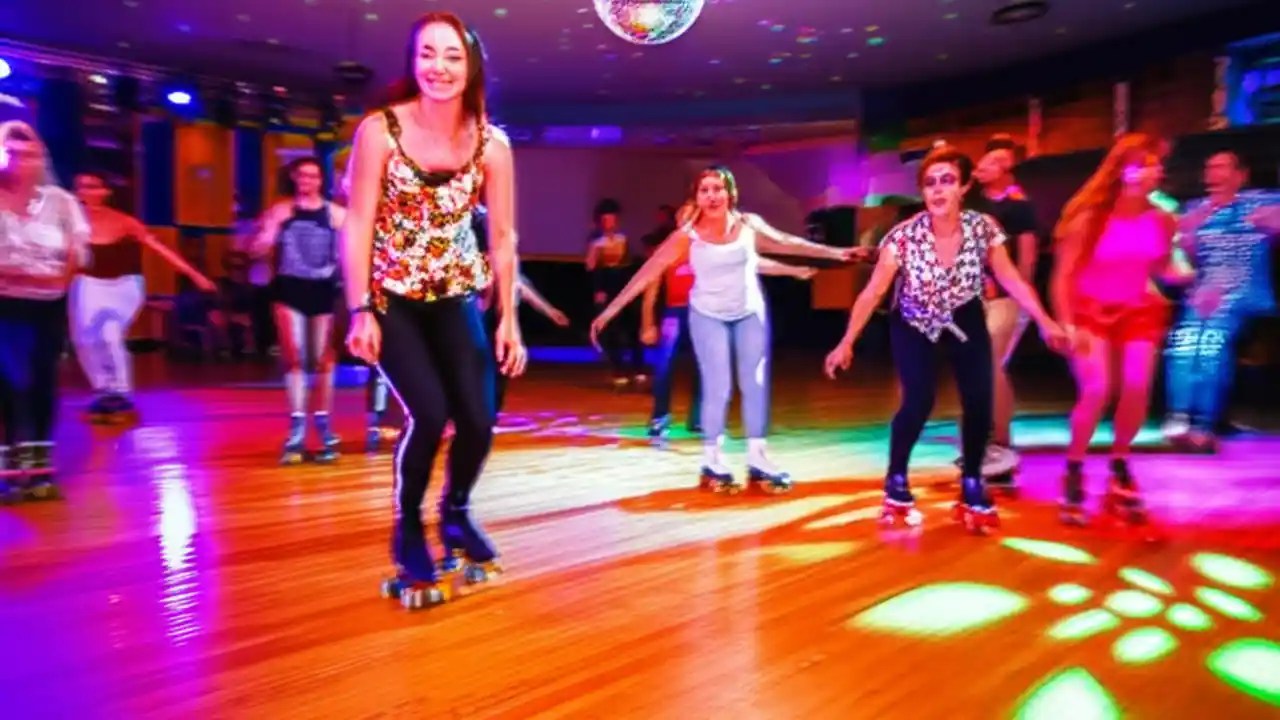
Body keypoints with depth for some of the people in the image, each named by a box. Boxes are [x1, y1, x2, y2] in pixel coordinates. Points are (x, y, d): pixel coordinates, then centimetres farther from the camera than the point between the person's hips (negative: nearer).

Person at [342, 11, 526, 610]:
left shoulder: (492, 145, -4)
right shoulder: (379, 130, -11)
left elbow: (502, 237, -2)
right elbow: (357, 225, -11)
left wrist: (509, 319, -3)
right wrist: (360, 312, -16)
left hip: (456, 298, 3)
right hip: (390, 298, -2)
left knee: (479, 420, -8)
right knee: (429, 413, -19)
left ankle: (456, 513, 24)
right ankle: (407, 529, 10)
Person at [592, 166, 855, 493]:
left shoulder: (749, 224, -10)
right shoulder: (686, 236, -17)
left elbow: (788, 243, 1)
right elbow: (648, 272, -19)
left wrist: (834, 252, 3)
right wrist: (610, 310, -22)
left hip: (751, 312, 3)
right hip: (708, 316, -3)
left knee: (755, 385, 5)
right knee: (718, 388, -4)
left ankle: (757, 461, 17)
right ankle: (712, 464, 11)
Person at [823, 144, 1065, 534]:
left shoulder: (983, 228, -19)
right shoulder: (904, 236, -26)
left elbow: (1011, 279, -9)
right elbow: (873, 291, -23)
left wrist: (1045, 321, -12)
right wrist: (847, 342, -25)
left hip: (964, 319, 2)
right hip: (914, 322, -2)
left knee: (979, 402, -11)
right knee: (919, 401, -20)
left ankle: (972, 487, 10)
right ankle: (896, 483, 3)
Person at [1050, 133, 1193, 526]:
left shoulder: (1162, 220, -8)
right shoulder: (1089, 217, -19)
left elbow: (1163, 268, 8)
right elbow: (1062, 275, -18)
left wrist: (1190, 276, -11)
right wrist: (1067, 324, -24)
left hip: (1139, 310, 4)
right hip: (1091, 311, -4)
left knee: (1137, 389, -8)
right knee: (1096, 390, -18)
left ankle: (1119, 466, 16)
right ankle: (1074, 472, 0)